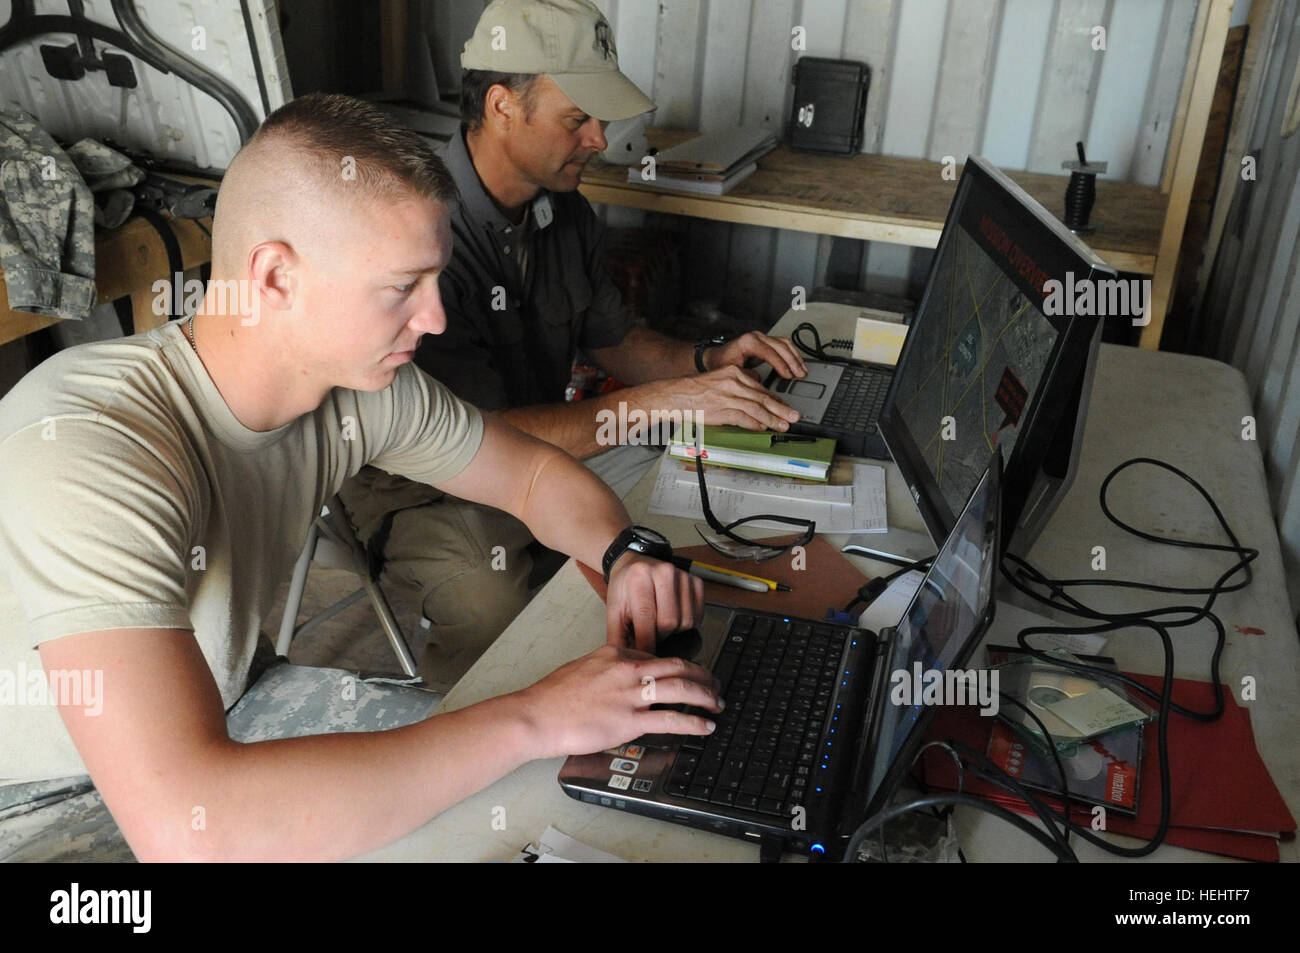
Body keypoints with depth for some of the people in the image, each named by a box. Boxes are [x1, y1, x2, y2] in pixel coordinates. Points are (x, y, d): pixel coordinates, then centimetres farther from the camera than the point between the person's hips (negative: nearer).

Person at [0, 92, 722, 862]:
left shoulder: (366, 387, -13)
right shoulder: (85, 448, -34)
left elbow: (536, 473, 4)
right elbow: (187, 832, -43)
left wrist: (624, 555, -18)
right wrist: (535, 720, -37)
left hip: (226, 720, 6)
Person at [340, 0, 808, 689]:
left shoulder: (564, 212, 1)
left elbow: (611, 336, 14)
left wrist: (706, 361, -7)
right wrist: (659, 402, -32)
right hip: (423, 487, -7)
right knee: (496, 615, -32)